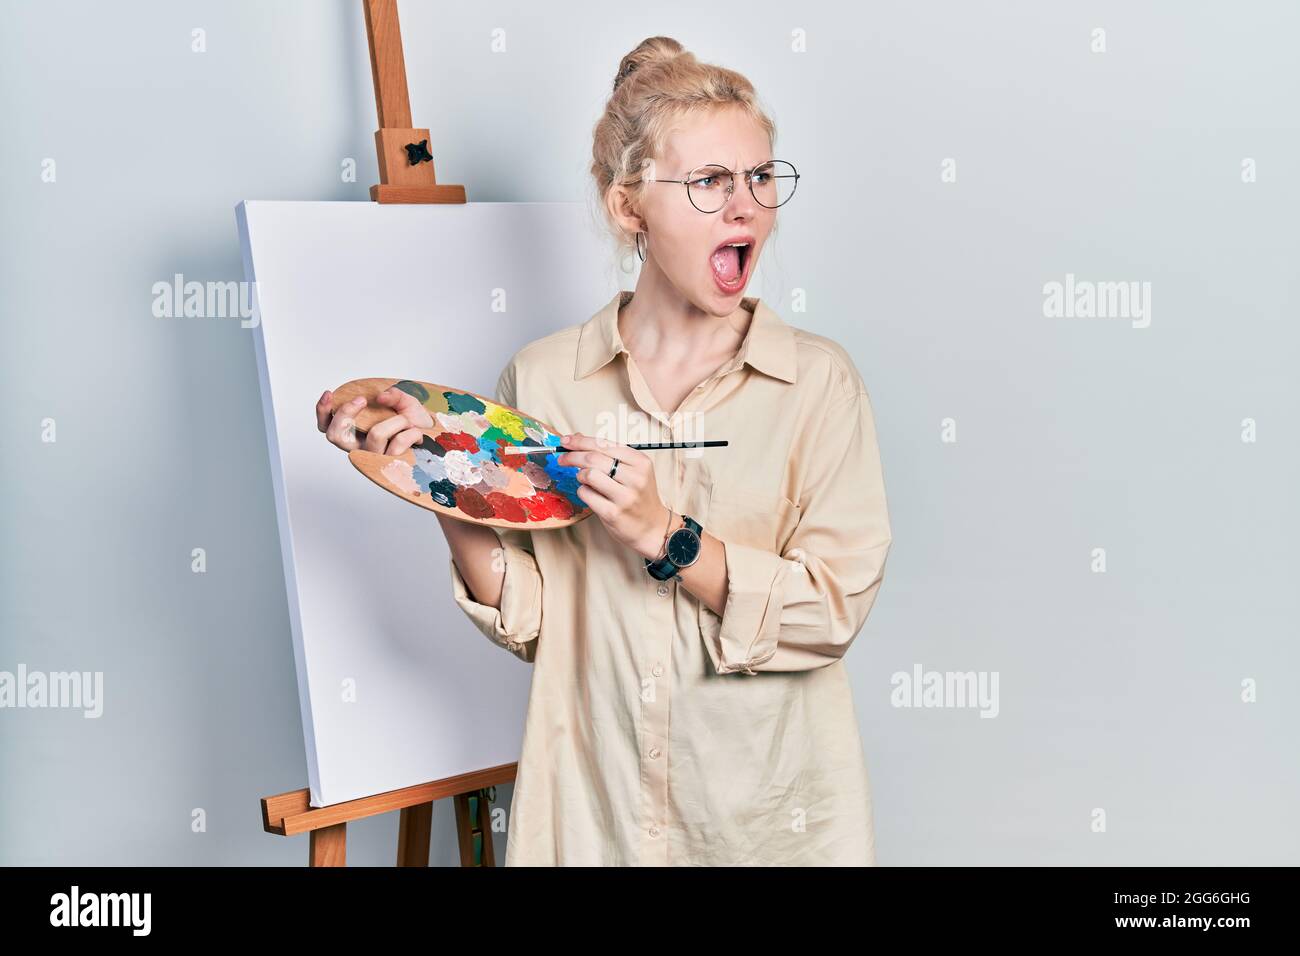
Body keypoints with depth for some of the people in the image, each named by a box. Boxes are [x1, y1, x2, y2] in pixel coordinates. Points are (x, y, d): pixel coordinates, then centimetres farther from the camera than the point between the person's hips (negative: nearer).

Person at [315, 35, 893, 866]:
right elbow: (524, 621, -2)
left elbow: (834, 610, -12)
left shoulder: (819, 382, -5)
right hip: (594, 804, 1)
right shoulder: (542, 377, -2)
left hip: (772, 808, -1)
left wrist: (664, 537, -21)